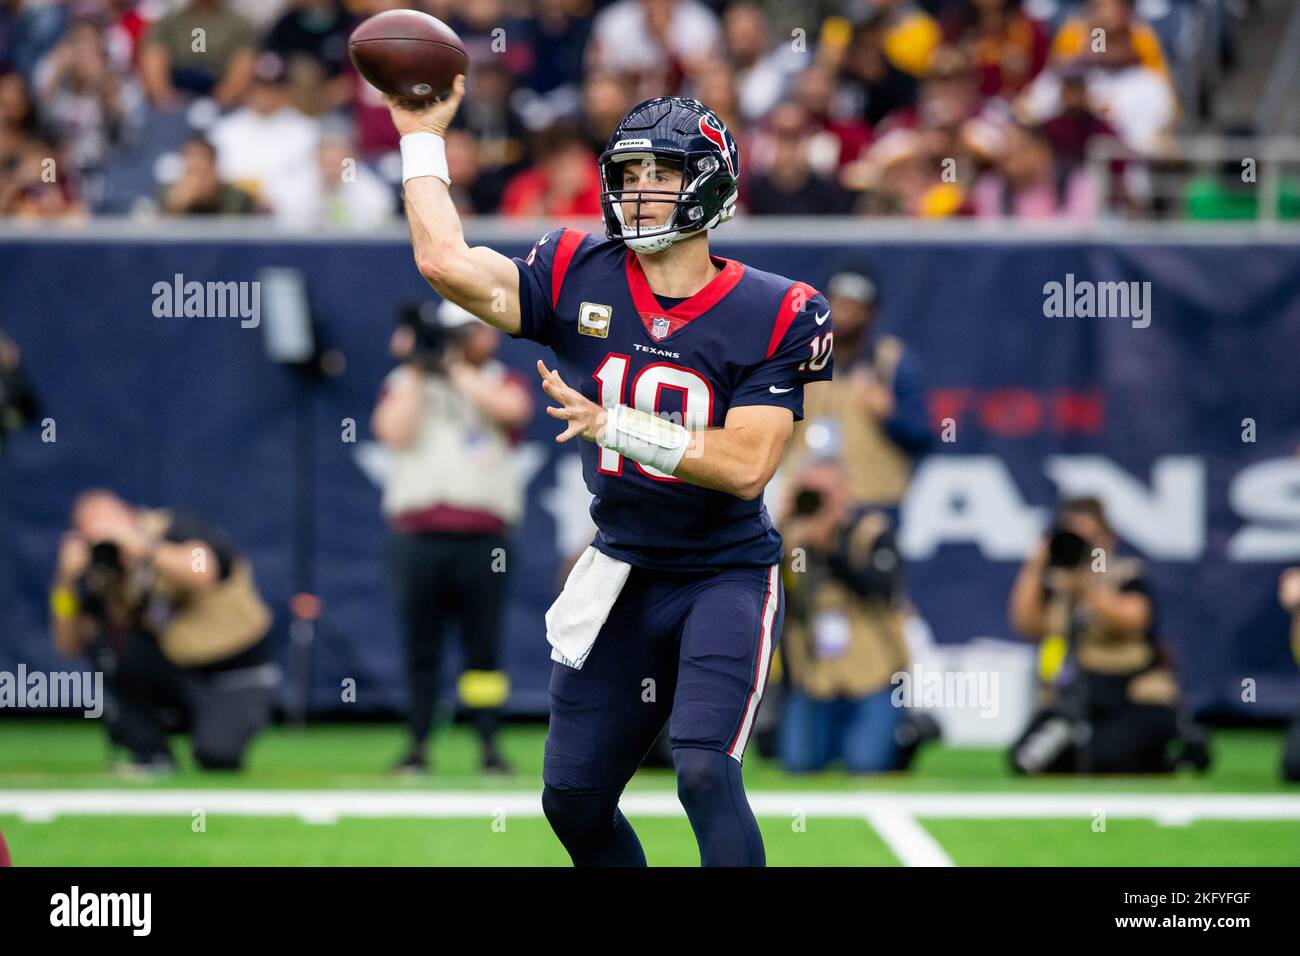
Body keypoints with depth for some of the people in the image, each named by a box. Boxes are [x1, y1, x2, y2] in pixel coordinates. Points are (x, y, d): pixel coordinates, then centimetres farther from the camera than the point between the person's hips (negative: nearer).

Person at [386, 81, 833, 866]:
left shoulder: (772, 316, -12)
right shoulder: (580, 280, -2)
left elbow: (747, 466, -20)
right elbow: (446, 261, -13)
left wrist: (615, 428, -23)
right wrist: (422, 138, -7)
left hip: (726, 573, -5)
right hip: (621, 572, 5)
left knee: (705, 773, -24)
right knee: (575, 800, 9)